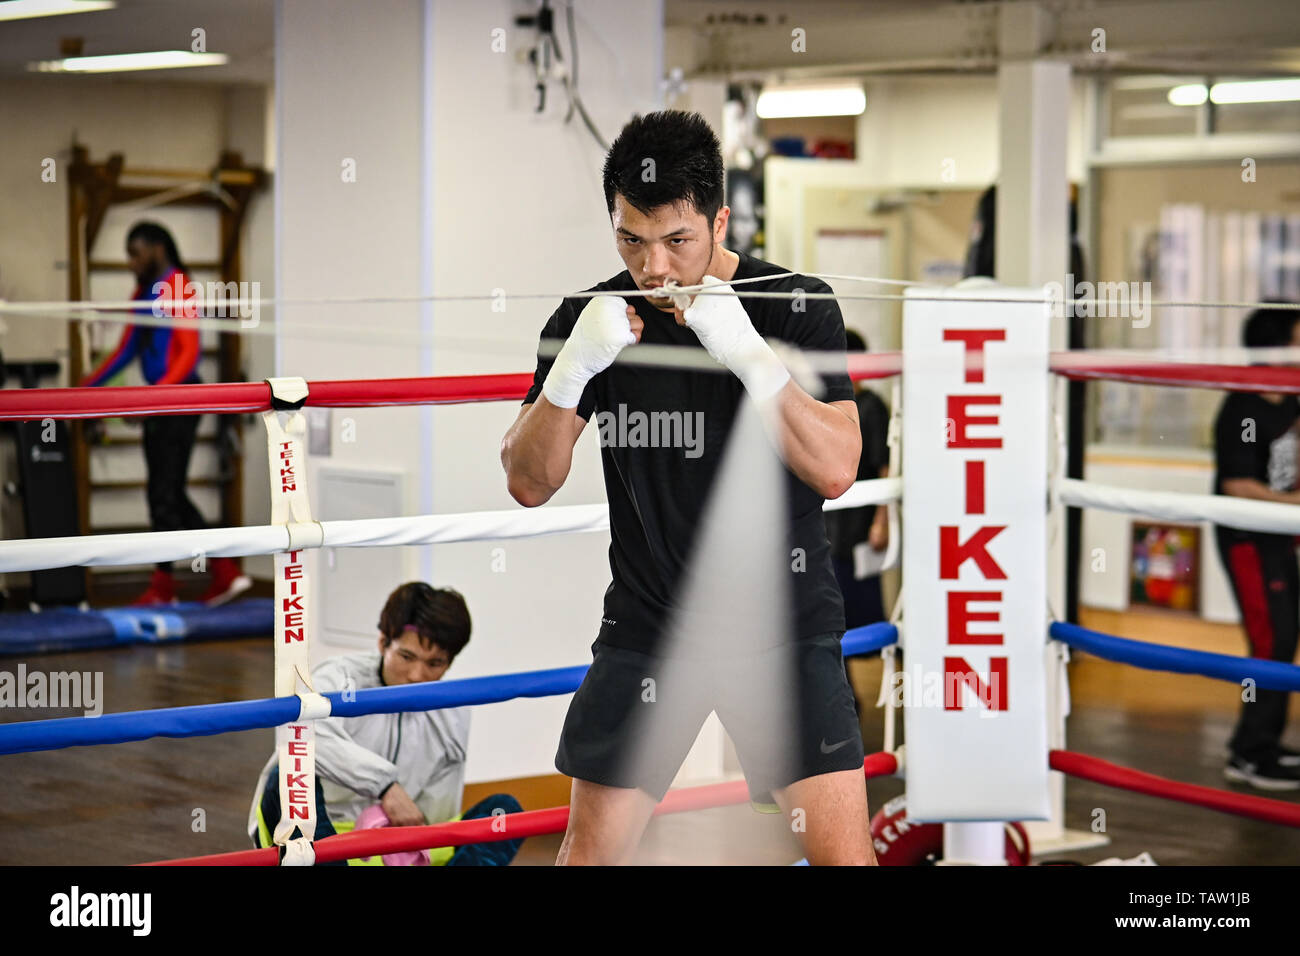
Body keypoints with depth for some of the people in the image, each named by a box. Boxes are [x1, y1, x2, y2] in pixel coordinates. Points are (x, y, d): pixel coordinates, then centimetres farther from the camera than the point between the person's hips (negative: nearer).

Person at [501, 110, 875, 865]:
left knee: (843, 852, -11)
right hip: (647, 625, 2)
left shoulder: (797, 306, -7)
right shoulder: (590, 319, -2)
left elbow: (835, 469, -17)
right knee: (591, 850, 5)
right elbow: (529, 484, -6)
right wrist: (573, 367, -23)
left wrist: (749, 354, -29)